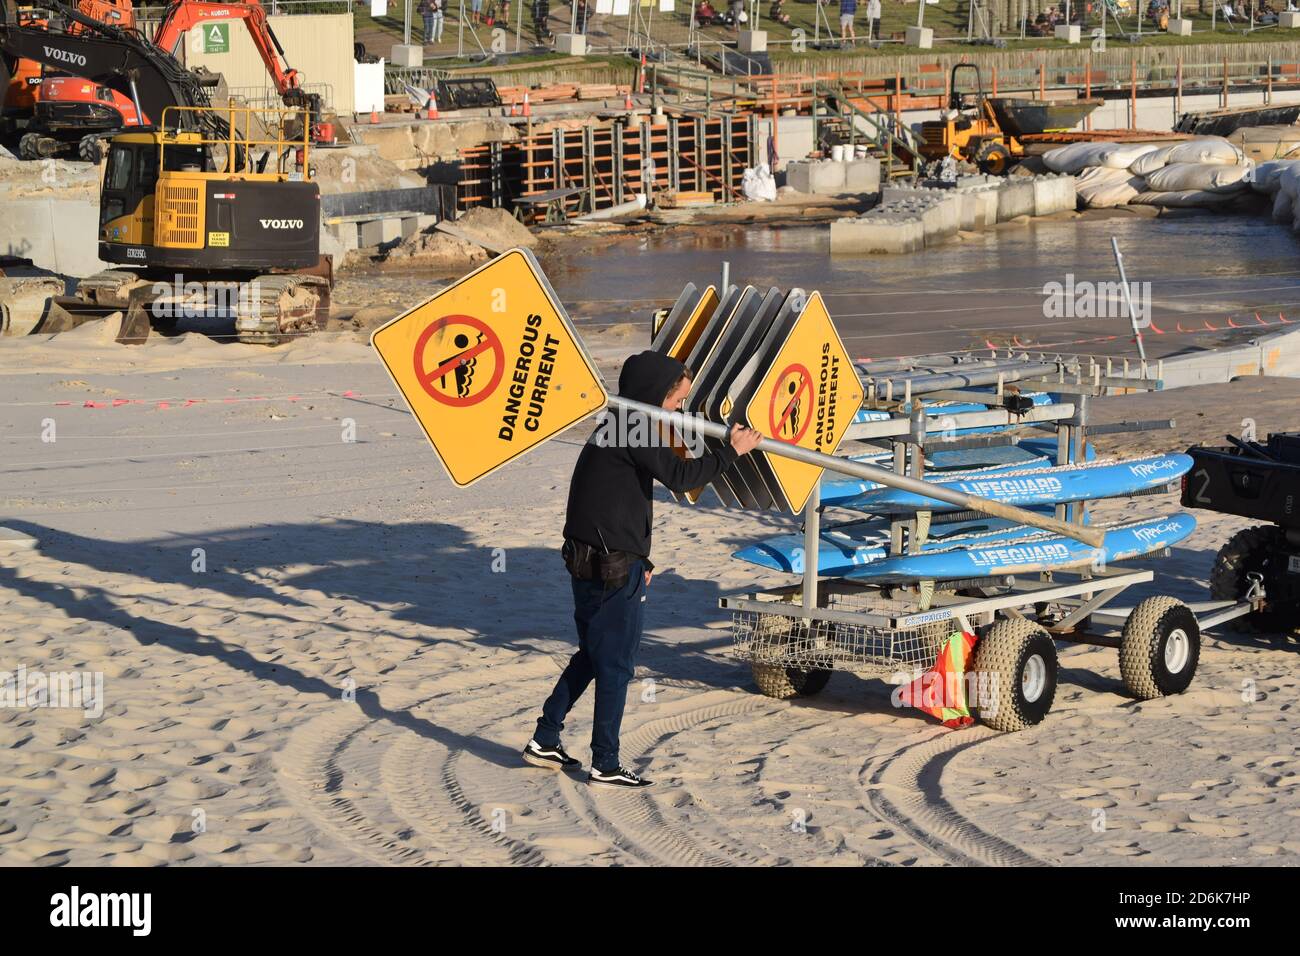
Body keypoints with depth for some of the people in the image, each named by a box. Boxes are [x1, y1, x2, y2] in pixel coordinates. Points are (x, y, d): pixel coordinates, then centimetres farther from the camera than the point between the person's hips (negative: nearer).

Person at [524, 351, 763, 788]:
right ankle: (605, 766, 6)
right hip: (613, 568, -10)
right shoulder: (633, 427, -15)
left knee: (593, 654, 21)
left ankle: (544, 740, 23)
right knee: (616, 664, -1)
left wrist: (639, 559, 20)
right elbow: (679, 476, -24)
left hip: (588, 560, 10)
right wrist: (731, 451, -13)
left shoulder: (617, 425, 16)